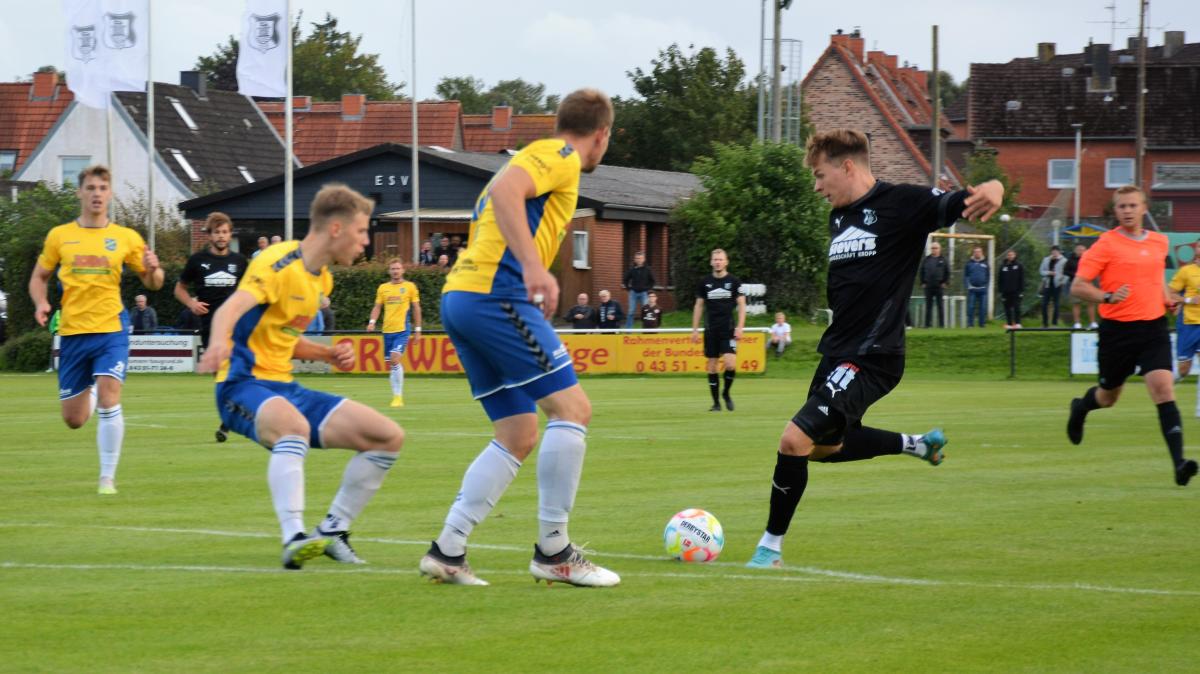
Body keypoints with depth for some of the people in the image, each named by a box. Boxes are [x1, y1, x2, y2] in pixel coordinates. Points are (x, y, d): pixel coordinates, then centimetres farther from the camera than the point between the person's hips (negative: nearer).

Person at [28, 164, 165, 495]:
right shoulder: (59, 236, 6)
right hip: (73, 331, 2)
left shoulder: (126, 238, 4)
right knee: (74, 419, 8)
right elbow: (39, 277, 16)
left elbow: (152, 282, 10)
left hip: (111, 329, -2)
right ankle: (88, 392, 47)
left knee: (109, 400, -20)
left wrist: (153, 269, -14)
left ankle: (108, 477, -8)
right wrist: (41, 304, -5)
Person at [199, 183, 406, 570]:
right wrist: (219, 344, -54)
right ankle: (294, 538, -51)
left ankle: (332, 531, 11)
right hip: (245, 385, -9)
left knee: (389, 437, 2)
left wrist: (329, 354, 6)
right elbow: (230, 310, -32)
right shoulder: (278, 264, -14)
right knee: (295, 426, -42)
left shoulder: (322, 277, 13)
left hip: (284, 388, 9)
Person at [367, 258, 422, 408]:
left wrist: (417, 330, 5)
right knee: (392, 364, 6)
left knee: (395, 359, -19)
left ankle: (398, 396, -16)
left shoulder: (410, 286, 3)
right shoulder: (383, 288, 11)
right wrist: (372, 321, -5)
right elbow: (377, 307, 13)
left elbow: (416, 308, 7)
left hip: (402, 330, -4)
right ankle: (396, 395, 16)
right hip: (387, 330, 4)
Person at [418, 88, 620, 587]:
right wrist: (534, 266, -29)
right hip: (497, 295, -10)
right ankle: (553, 551, -8)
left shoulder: (540, 156, 27)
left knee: (519, 435, 10)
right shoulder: (561, 156, -2)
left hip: (461, 297, 10)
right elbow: (504, 189, -21)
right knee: (572, 408, -9)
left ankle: (447, 551, 4)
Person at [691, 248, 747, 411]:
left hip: (728, 330, -2)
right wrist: (695, 329, 7)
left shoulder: (733, 281, 0)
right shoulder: (705, 282, 6)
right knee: (712, 366, 2)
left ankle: (726, 393, 9)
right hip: (711, 330, 2)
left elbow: (741, 305, 1)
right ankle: (716, 402, 10)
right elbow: (699, 305, 12)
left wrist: (740, 327, -8)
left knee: (730, 364, -16)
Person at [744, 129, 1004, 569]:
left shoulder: (901, 203, -12)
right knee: (825, 446, 25)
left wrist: (991, 189, -45)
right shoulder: (838, 218, 12)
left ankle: (771, 545, -4)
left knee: (795, 438, -19)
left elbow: (956, 205, -24)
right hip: (838, 352, 10)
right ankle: (919, 445, 42)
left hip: (872, 358, -10)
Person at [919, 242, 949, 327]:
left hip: (939, 286, -2)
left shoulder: (943, 260, 3)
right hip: (928, 287, 2)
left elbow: (947, 272, 5)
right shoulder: (927, 259, 8)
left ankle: (942, 324, 4)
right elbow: (922, 271, 11)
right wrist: (923, 283, 3)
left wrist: (945, 282, -4)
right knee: (928, 306, 4)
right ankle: (928, 323, 8)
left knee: (940, 306, 1)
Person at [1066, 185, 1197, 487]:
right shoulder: (1106, 244, -6)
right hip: (1117, 329, -2)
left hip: (1153, 327, 2)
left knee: (1163, 388, -16)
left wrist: (1167, 295, 13)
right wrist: (1108, 297, -25)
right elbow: (1078, 286, -9)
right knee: (1108, 396, 13)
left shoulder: (1160, 242, 11)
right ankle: (1080, 408, 51)